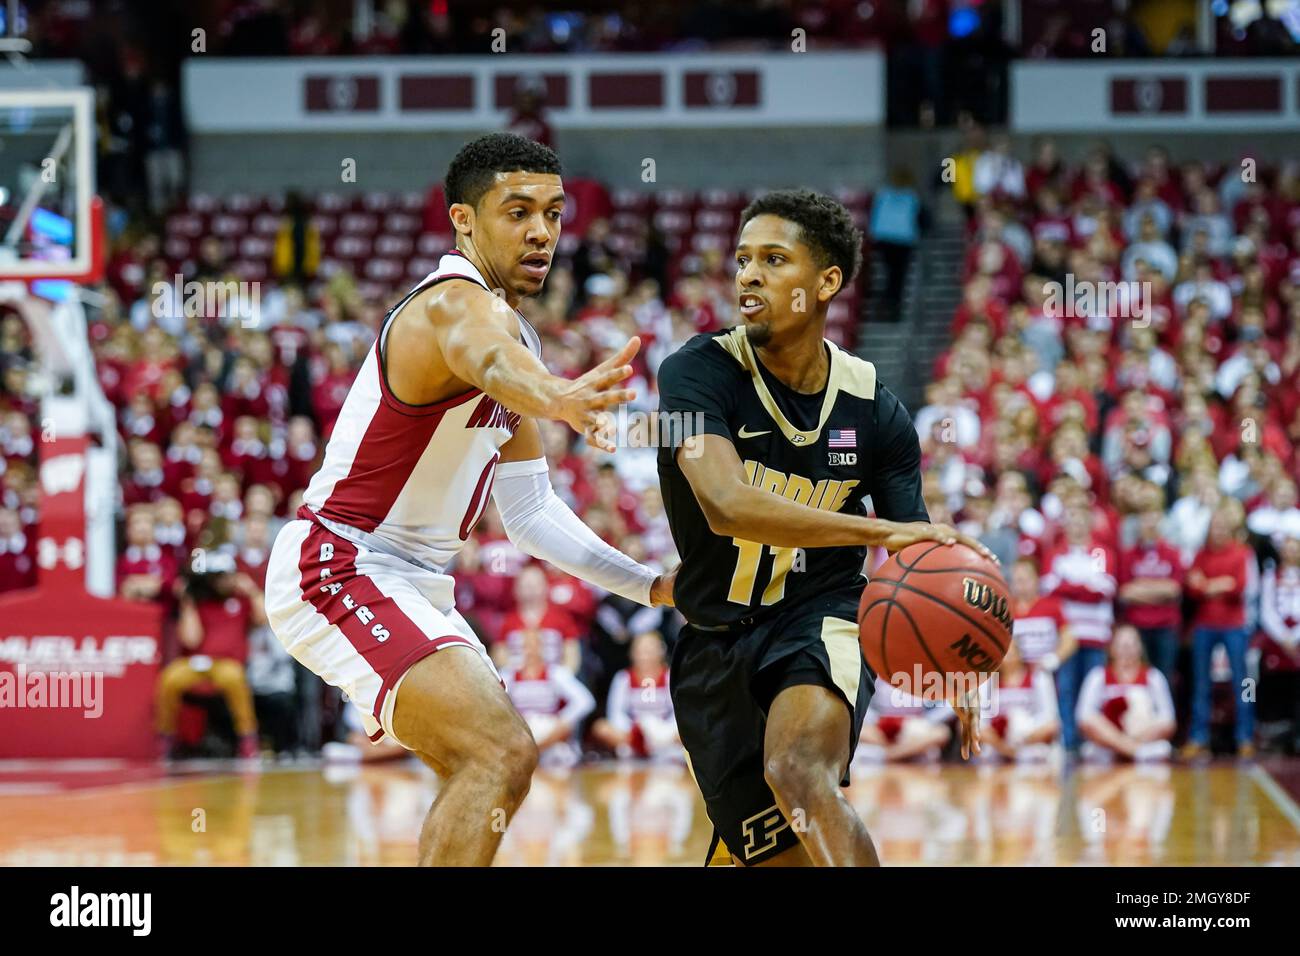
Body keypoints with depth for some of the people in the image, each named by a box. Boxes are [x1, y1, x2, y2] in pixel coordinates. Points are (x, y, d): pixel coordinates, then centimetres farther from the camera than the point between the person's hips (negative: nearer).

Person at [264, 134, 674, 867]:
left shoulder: (513, 330, 12)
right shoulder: (457, 304, -20)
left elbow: (530, 510, 18)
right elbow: (489, 359, -48)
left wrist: (654, 586, 11)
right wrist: (554, 398, -71)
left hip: (410, 582, 11)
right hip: (338, 569, -11)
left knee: (488, 774, 21)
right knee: (503, 754, -25)